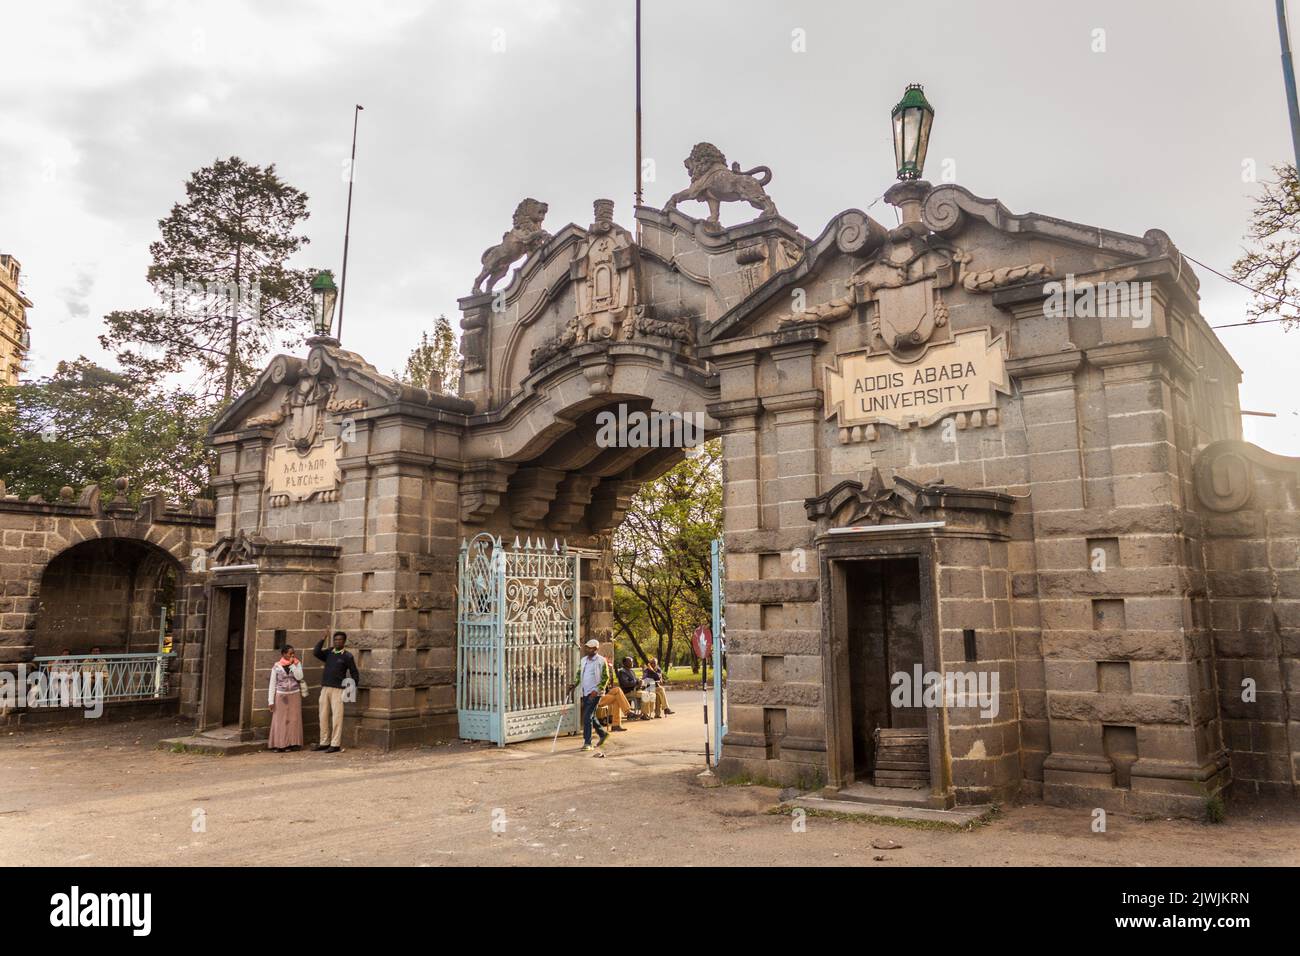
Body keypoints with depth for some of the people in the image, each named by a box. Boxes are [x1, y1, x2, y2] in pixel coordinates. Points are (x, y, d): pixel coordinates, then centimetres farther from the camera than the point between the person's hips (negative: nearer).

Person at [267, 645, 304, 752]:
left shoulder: (297, 664, 5)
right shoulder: (277, 666, 1)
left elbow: (299, 677, -11)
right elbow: (272, 684, 3)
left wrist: (293, 663, -11)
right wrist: (271, 701, -2)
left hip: (294, 695, 1)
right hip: (281, 696, -1)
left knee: (294, 719, -1)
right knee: (280, 721, -2)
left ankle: (294, 743, 4)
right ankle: (280, 744, 3)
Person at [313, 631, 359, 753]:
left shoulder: (347, 656, 1)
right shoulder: (328, 653, 11)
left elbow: (354, 673, 2)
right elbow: (316, 652, -7)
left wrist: (354, 687, -7)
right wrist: (323, 638, -9)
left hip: (338, 689, -5)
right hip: (325, 688, 5)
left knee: (337, 717, -6)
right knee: (324, 717, 8)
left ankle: (335, 744, -3)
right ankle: (324, 743, 17)